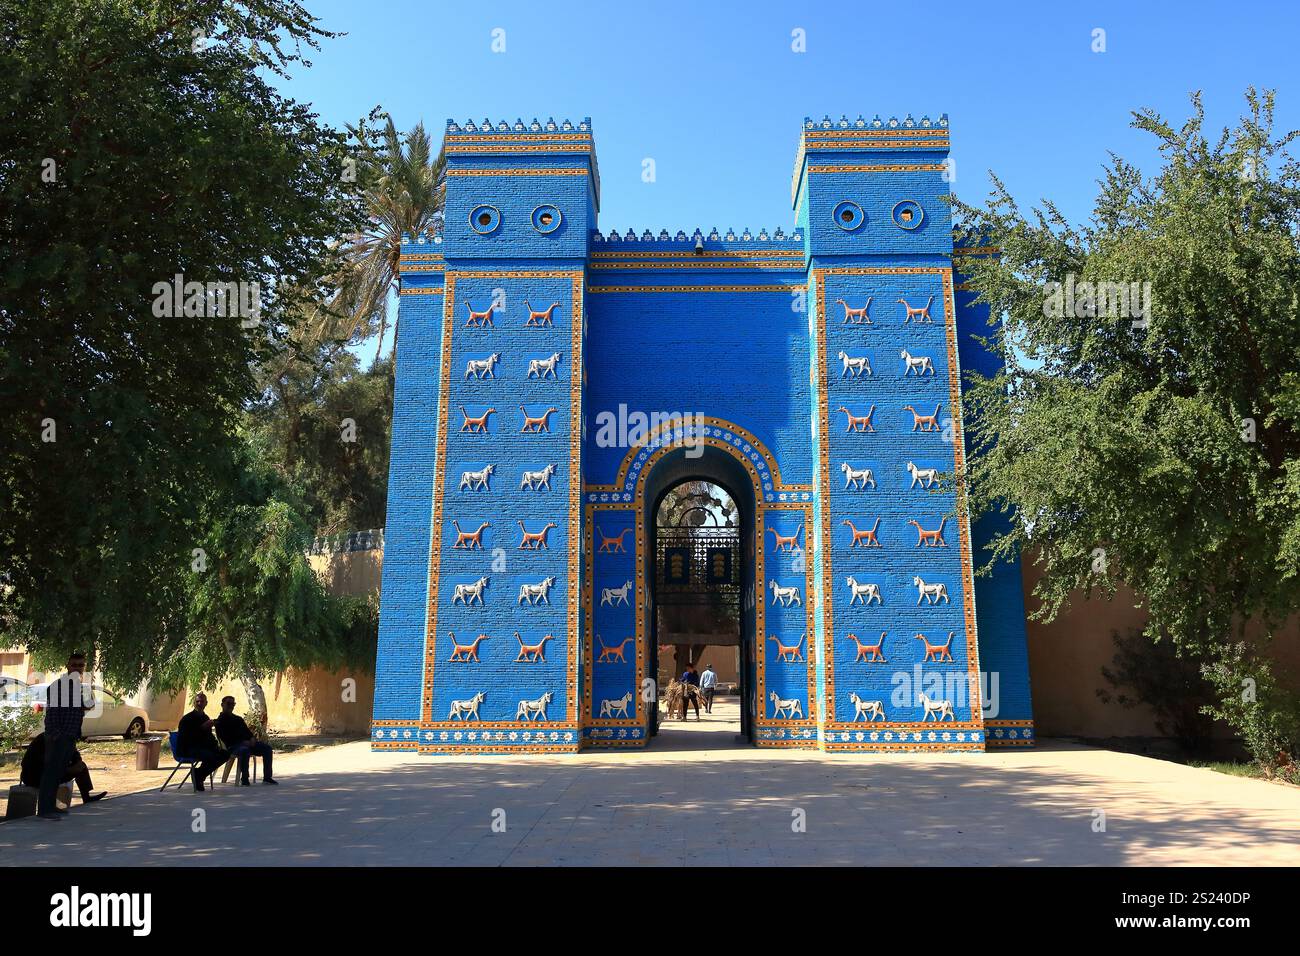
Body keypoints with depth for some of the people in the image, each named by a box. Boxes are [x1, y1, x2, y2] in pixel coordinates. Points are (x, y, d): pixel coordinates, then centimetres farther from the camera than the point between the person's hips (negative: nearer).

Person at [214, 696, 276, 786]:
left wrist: (252, 738, -2)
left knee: (267, 747, -12)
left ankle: (267, 777, -13)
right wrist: (243, 742, -18)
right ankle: (244, 779, -33)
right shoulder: (220, 722, 4)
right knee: (244, 750, -40)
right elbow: (225, 739, -8)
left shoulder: (238, 719, 28)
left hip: (247, 743, 7)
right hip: (233, 746, -7)